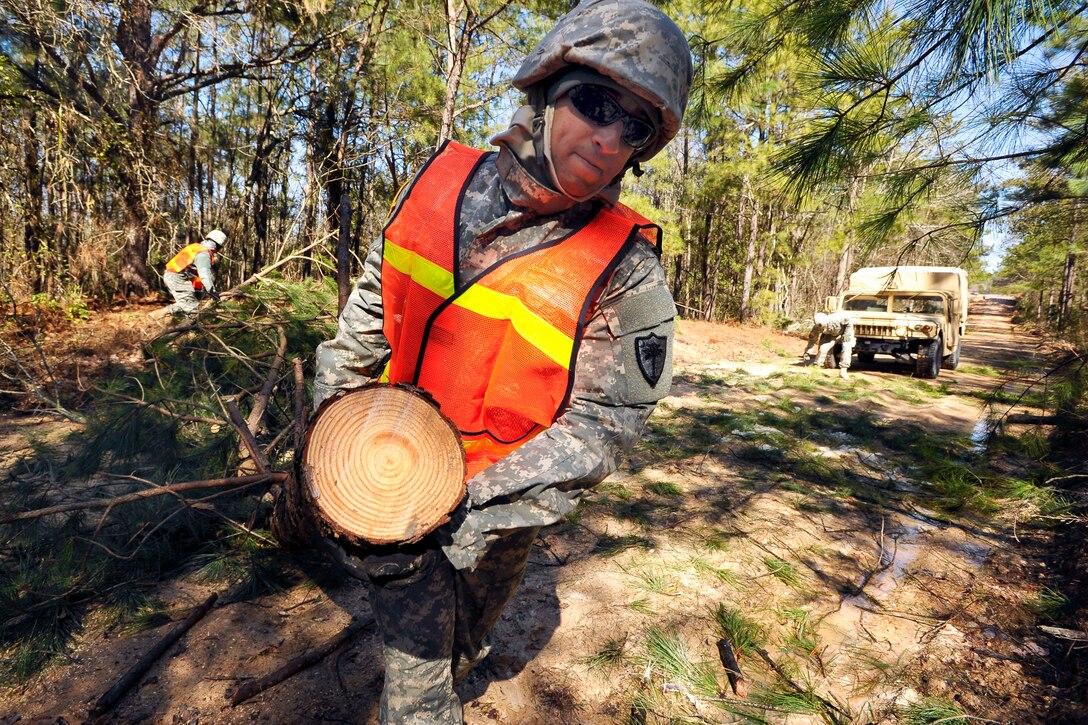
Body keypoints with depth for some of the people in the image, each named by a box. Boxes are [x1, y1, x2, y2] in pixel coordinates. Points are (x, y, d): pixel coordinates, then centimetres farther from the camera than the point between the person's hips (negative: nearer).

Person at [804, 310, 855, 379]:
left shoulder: (835, 319, -41)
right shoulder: (817, 327, -27)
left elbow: (849, 320, -28)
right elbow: (812, 337, -15)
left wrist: (847, 333, -29)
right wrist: (808, 351, -18)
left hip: (845, 332, -3)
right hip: (832, 334, 3)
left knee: (846, 348, -21)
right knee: (823, 348, -10)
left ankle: (843, 371, -20)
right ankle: (817, 367, 2)